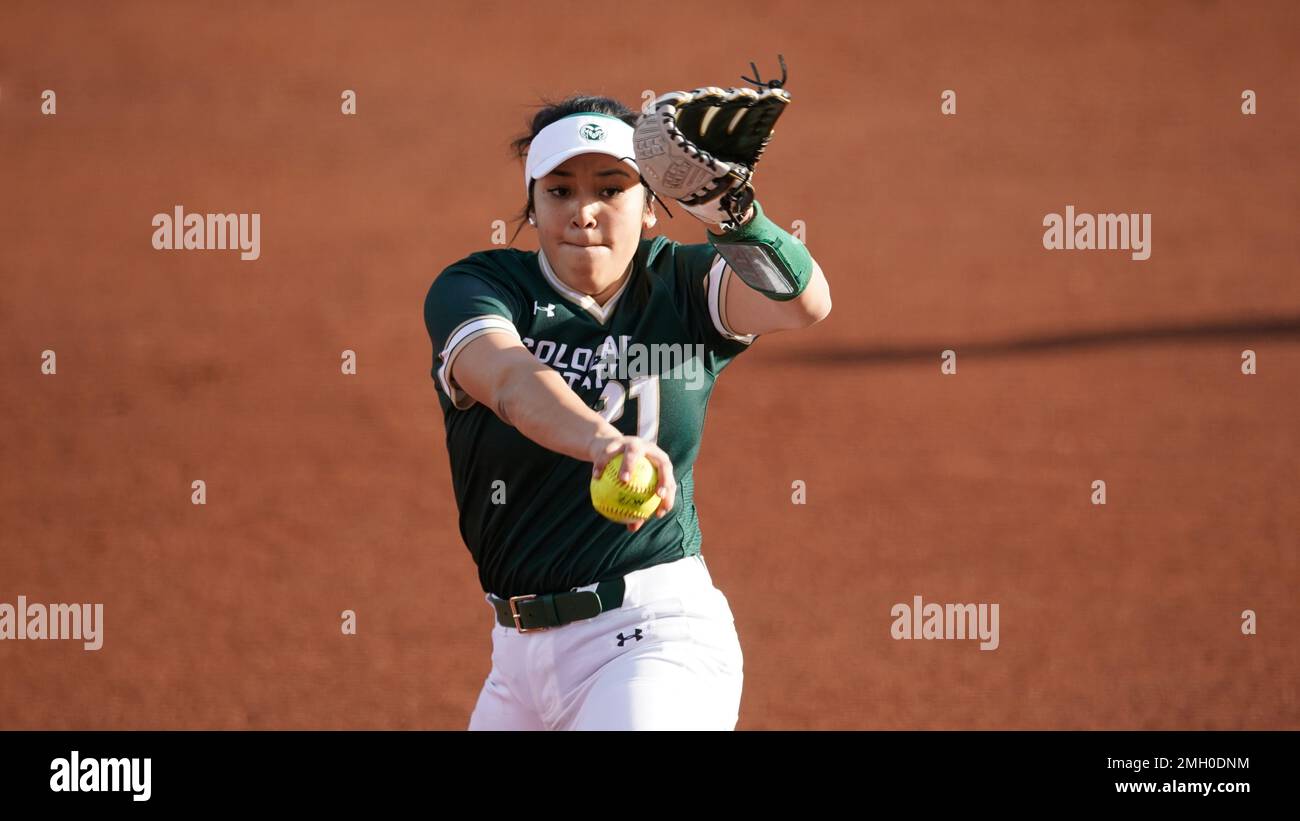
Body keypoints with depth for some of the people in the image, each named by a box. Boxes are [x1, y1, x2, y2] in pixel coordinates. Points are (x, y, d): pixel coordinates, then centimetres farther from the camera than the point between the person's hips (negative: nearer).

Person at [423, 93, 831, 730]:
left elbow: (804, 303, -22)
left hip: (656, 638, -3)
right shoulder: (473, 287, -3)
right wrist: (601, 439, -49)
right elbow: (511, 379, -26)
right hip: (522, 651, 3)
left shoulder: (679, 289, -1)